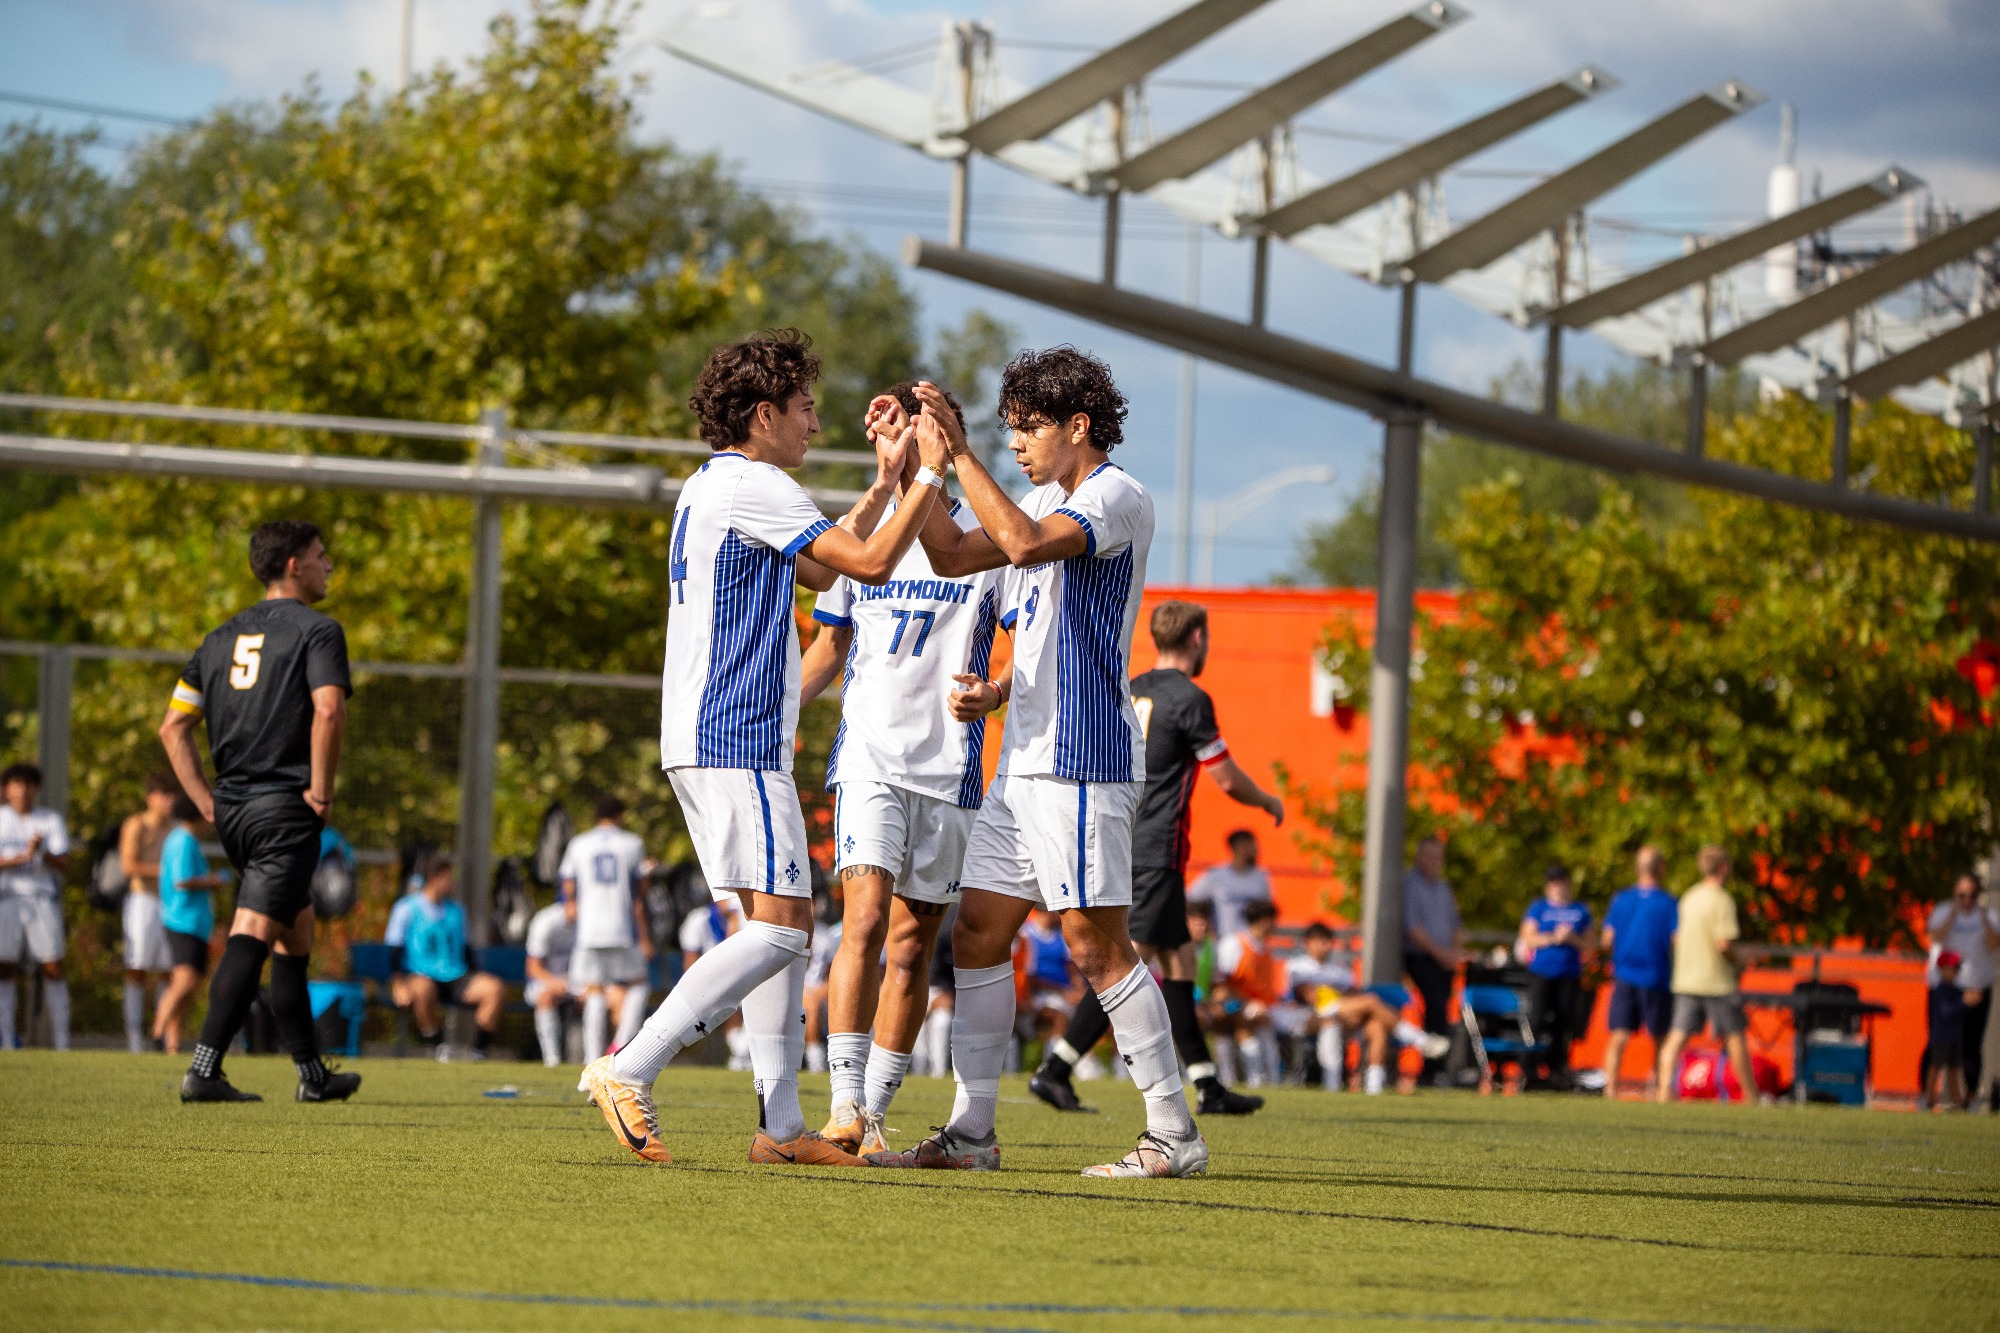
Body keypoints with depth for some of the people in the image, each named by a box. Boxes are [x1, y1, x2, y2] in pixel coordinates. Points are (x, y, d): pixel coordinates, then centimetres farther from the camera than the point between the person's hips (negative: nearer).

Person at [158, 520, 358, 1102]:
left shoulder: (222, 638, 16)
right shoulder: (317, 631, -6)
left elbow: (173, 727, 15)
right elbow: (329, 710, -22)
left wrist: (206, 801, 14)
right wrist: (321, 789, -13)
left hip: (230, 808, 8)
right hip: (285, 808, -8)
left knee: (296, 934, 18)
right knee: (251, 937, -12)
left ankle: (313, 1073, 24)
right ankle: (204, 1070, -21)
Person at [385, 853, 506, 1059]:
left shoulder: (456, 910, 18)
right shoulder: (407, 909, 1)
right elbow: (393, 951, -4)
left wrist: (478, 985, 9)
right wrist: (398, 985, -18)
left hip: (455, 979, 5)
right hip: (419, 976, -5)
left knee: (495, 988, -21)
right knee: (423, 989, -41)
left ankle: (479, 1051, -15)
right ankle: (439, 1048, -25)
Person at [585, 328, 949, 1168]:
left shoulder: (709, 487, 20)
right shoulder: (752, 486, -10)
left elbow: (825, 560, 31)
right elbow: (871, 564, -14)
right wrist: (929, 475, -4)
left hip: (702, 742, 11)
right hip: (737, 741, -11)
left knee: (782, 924, 10)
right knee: (780, 926, -14)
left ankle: (780, 1123, 6)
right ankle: (629, 1072, -18)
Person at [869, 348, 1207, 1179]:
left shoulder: (1115, 497, -10)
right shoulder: (1050, 501, 19)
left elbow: (1025, 543, -26)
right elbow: (952, 557, 21)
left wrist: (960, 453, -24)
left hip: (1082, 765, -9)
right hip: (1026, 760, 9)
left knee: (1096, 945, -9)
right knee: (977, 935, 6)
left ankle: (1174, 1134, -4)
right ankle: (972, 1133, 9)